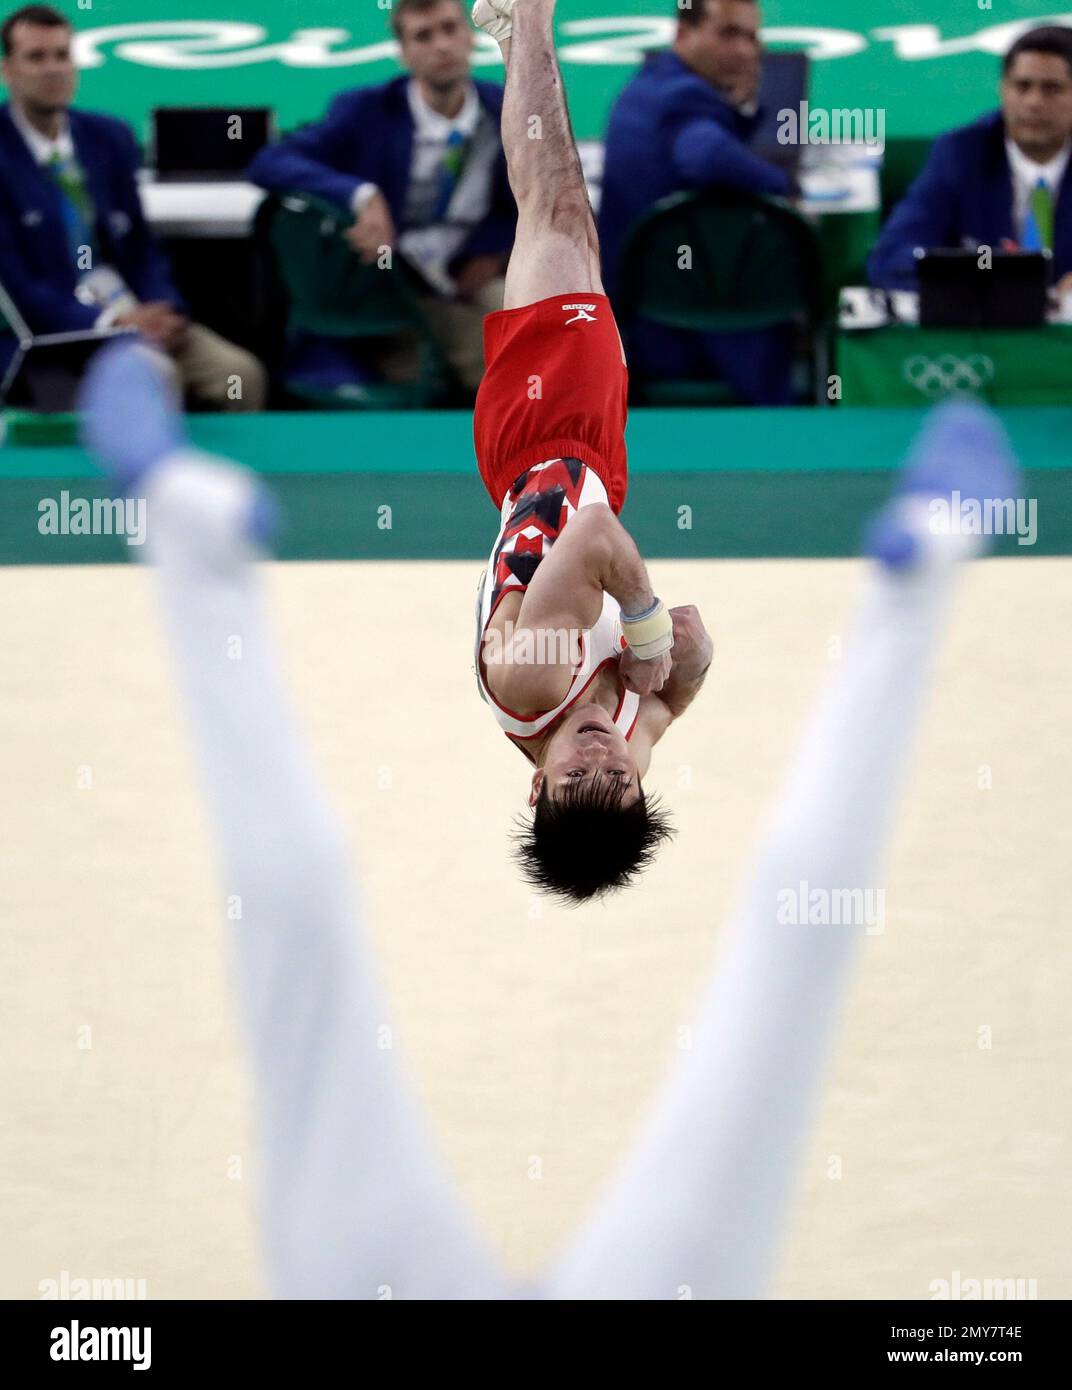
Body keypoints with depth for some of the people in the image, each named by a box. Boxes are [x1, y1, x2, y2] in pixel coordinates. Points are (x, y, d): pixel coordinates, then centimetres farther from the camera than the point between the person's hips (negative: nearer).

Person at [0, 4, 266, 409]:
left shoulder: (109, 137, 13)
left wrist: (162, 310, -4)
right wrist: (108, 322, -19)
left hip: (135, 314, 6)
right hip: (58, 333, -6)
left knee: (241, 374, -17)